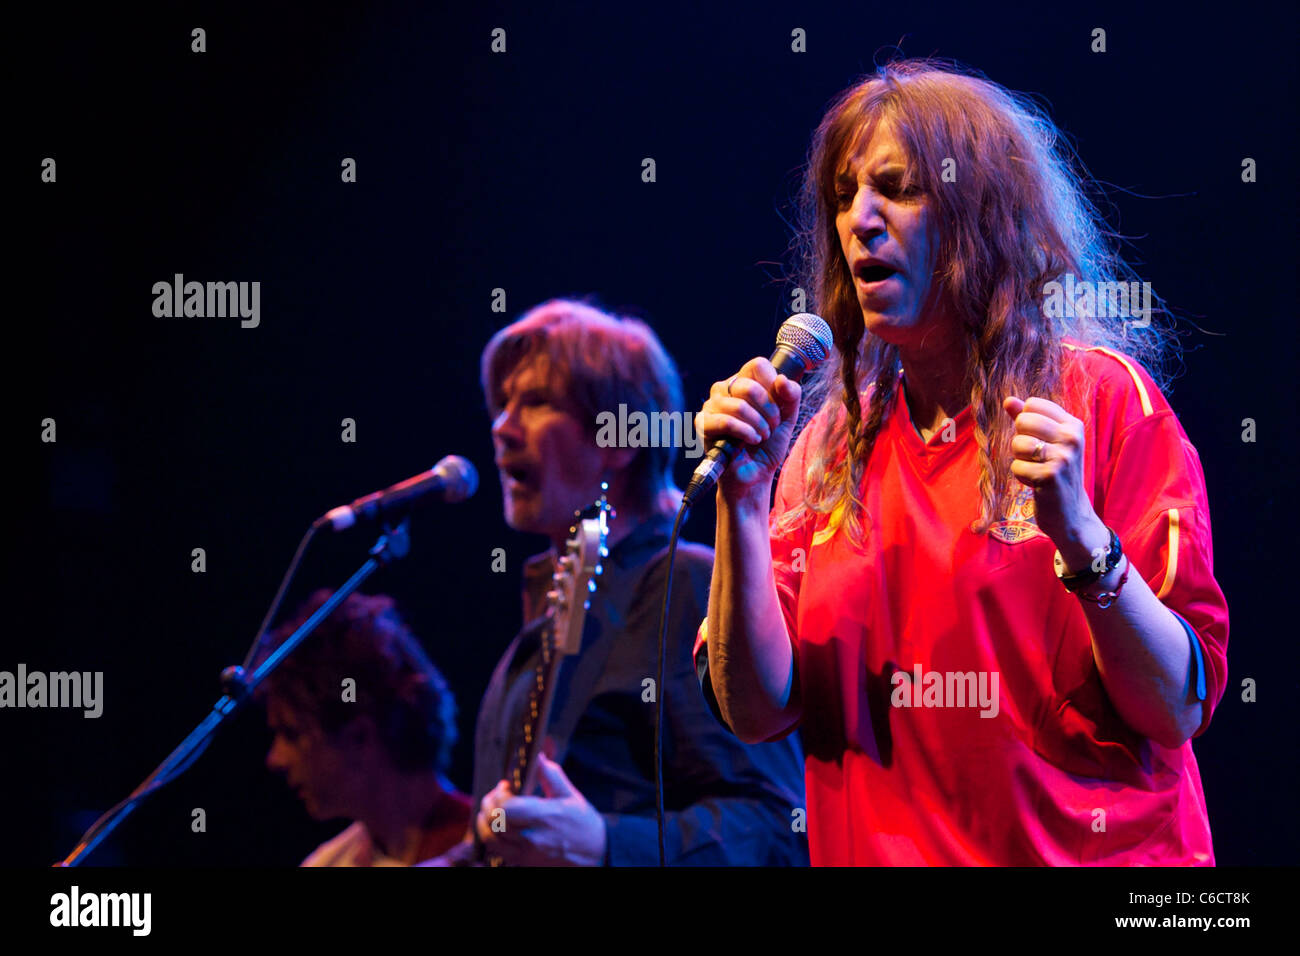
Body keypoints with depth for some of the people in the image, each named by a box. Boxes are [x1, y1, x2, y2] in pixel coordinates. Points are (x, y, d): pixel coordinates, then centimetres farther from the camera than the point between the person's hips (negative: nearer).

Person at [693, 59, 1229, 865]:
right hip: (877, 851, 4)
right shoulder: (834, 441, 12)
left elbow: (1179, 710, -5)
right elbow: (757, 708, 5)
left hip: (1085, 851, -4)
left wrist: (1081, 535, -18)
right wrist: (744, 500, -5)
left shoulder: (1100, 398, 0)